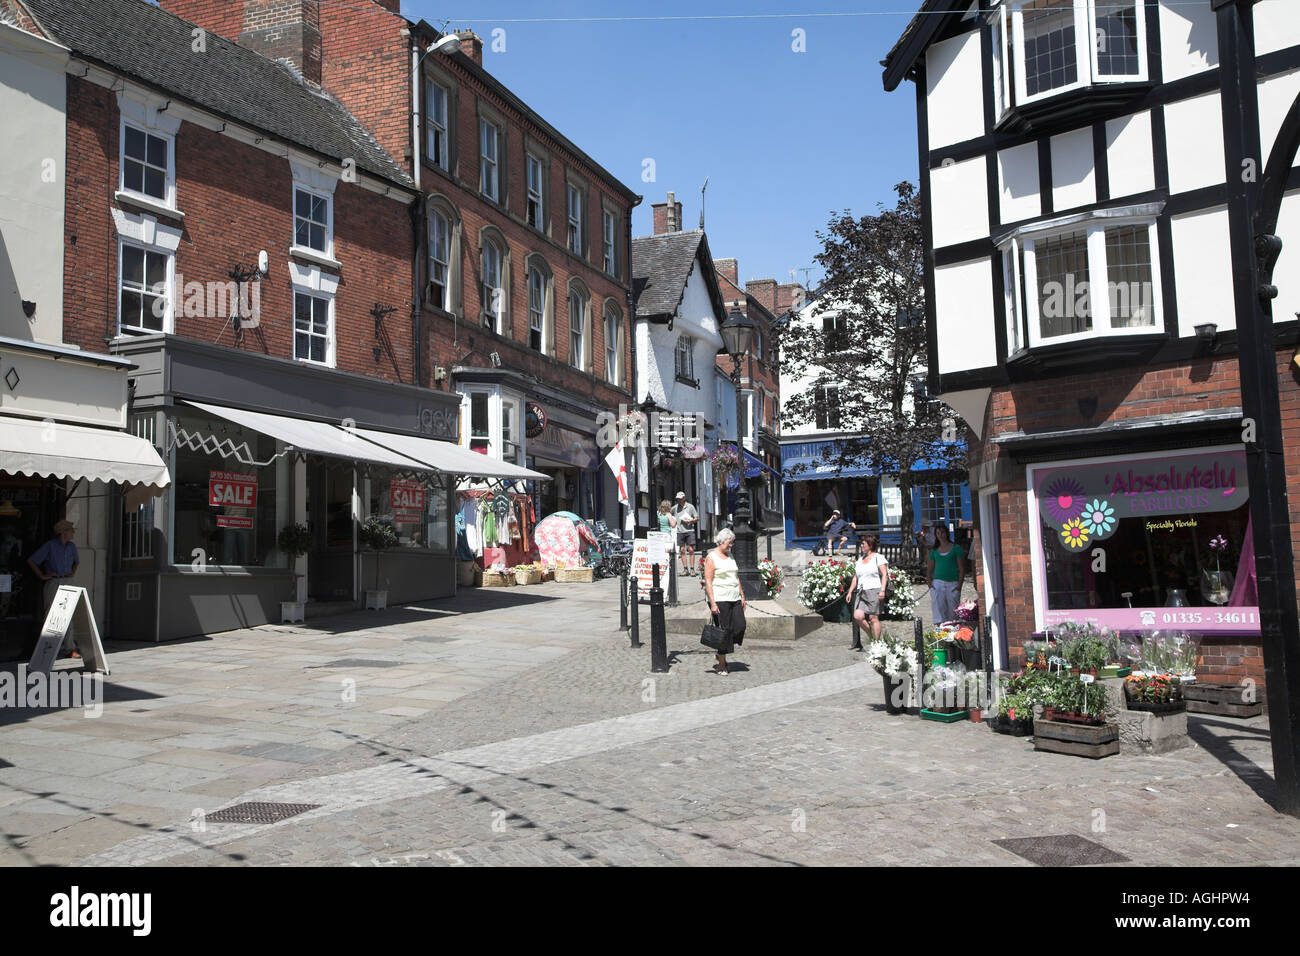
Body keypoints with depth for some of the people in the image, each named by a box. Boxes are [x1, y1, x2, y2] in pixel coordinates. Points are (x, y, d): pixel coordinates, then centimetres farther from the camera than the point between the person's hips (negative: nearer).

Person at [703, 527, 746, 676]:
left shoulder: (730, 556, 17)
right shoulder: (711, 558, -7)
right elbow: (708, 582, -12)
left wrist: (742, 595, 17)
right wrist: (712, 603, -18)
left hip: (734, 598, 7)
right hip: (719, 599, -7)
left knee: (740, 626, -3)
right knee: (724, 630, -6)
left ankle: (721, 654, 17)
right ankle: (721, 665, 5)